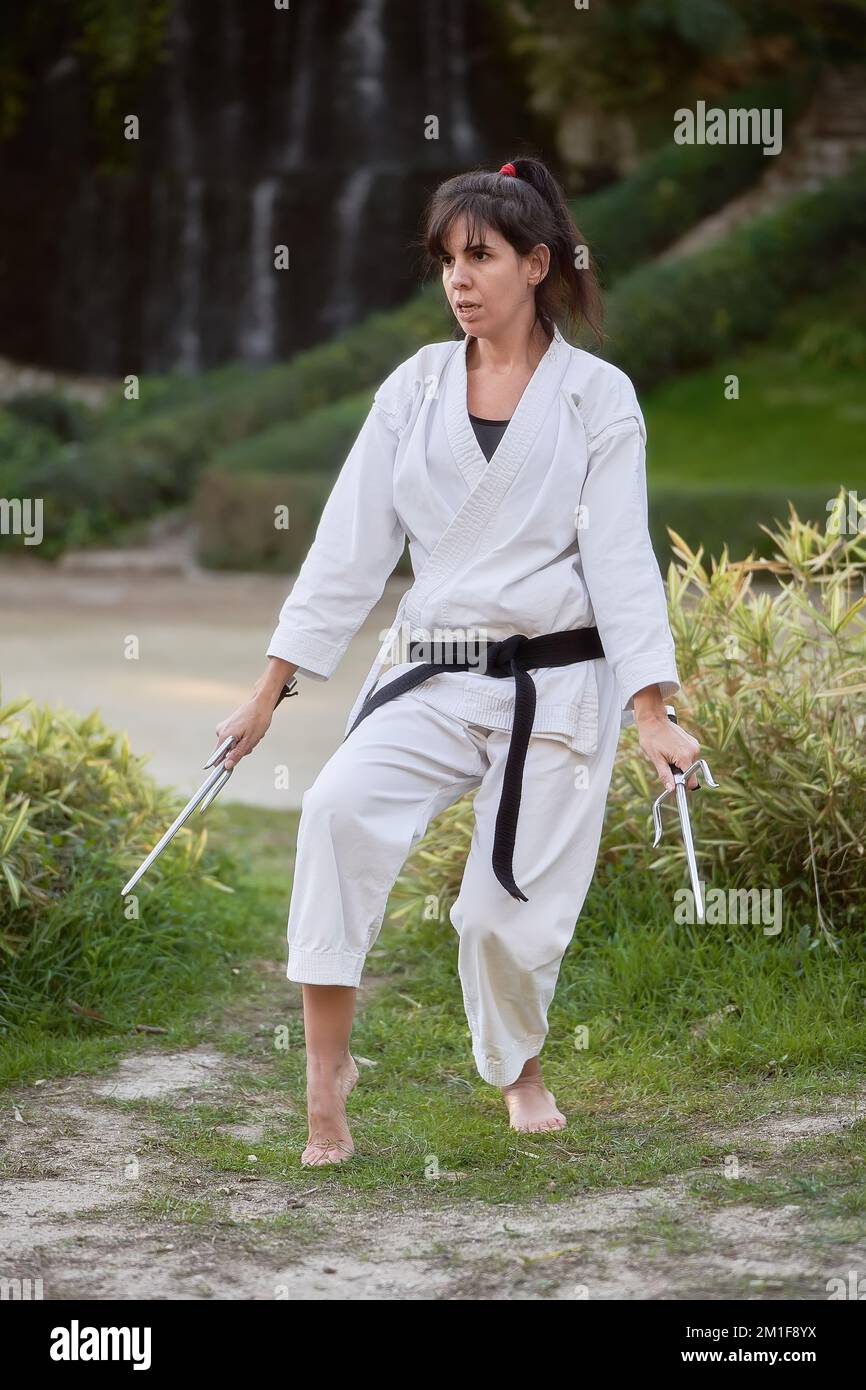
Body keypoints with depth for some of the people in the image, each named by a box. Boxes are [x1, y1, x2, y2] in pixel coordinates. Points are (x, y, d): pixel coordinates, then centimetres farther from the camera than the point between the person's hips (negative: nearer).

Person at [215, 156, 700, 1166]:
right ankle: (326, 1072, -21)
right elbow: (352, 545, 6)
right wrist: (271, 688, 4)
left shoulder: (596, 396, 0)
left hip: (556, 683, -2)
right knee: (340, 810, -26)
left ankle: (520, 1071, 32)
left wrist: (652, 716, -12)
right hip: (432, 677, 2)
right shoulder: (416, 387, 7)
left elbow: (620, 555, -4)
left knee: (512, 909, -1)